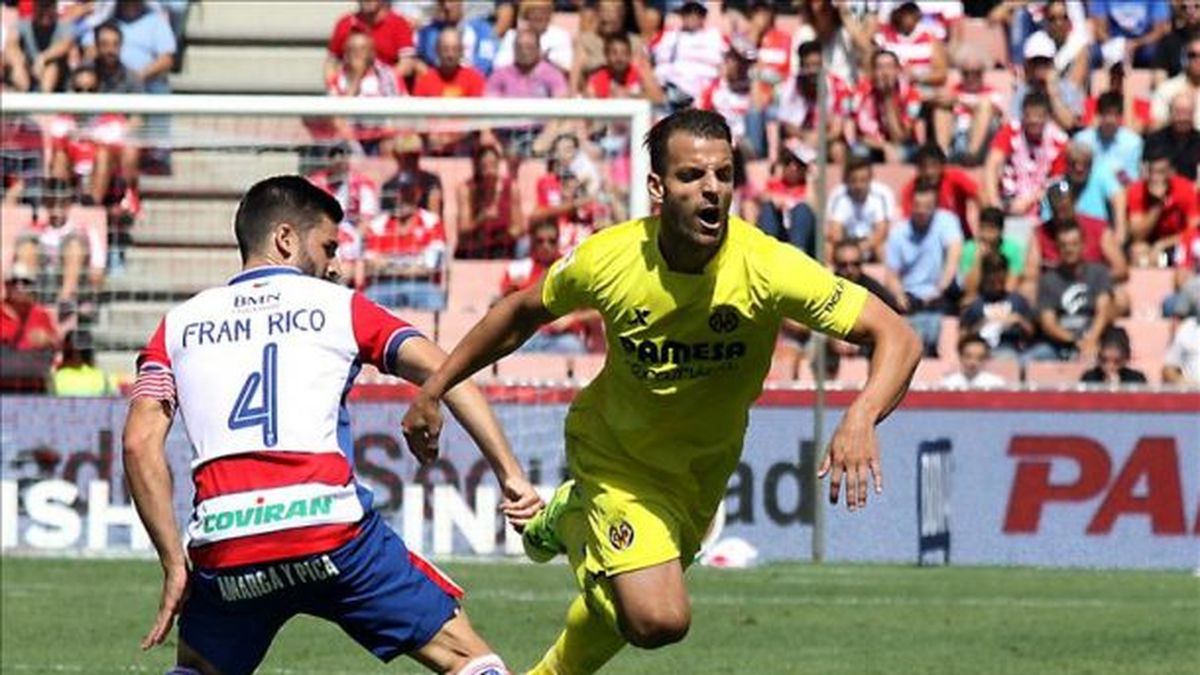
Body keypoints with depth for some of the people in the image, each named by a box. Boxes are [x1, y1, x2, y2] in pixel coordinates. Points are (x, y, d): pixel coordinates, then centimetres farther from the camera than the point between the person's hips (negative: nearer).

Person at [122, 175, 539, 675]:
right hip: (330, 533, -2)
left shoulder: (180, 324, 19)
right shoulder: (338, 306, 14)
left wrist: (174, 564, 10)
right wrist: (510, 475, 1)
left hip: (223, 552, 2)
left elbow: (140, 442, 8)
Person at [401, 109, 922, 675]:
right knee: (658, 619, -19)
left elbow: (897, 338, -31)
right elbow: (522, 313, -4)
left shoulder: (768, 268, -29)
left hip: (704, 471, 2)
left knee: (639, 610, 19)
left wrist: (861, 420, -50)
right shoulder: (608, 260, -25)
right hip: (615, 454, -2)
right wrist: (433, 390, 0)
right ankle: (573, 521, 11)